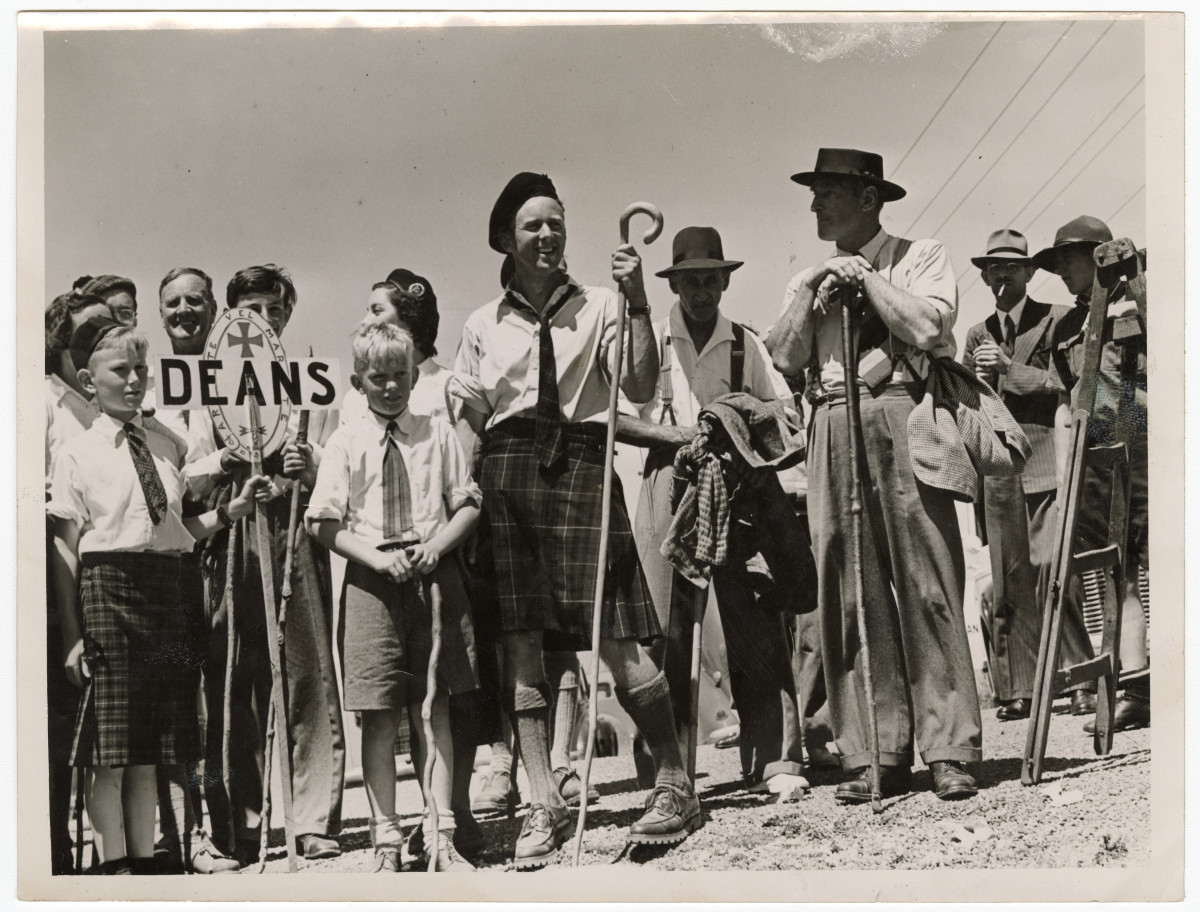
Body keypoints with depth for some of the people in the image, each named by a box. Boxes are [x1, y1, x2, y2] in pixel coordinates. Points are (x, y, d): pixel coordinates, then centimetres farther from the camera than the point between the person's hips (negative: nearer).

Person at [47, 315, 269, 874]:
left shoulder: (168, 445, 13)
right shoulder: (78, 452, 0)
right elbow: (65, 547, -3)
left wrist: (227, 512, 0)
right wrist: (72, 634, -7)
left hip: (166, 591, 5)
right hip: (107, 588, -4)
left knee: (148, 749, 11)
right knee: (108, 752, -2)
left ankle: (145, 860, 19)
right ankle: (115, 864, 7)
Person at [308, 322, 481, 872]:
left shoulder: (438, 435, 6)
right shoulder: (345, 443, 2)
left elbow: (468, 505, 8)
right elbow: (324, 524, -1)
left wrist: (438, 546, -10)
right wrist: (377, 557, -13)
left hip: (434, 576, 1)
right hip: (371, 580, -1)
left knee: (435, 709, 4)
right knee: (379, 717, 1)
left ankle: (441, 836, 11)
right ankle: (386, 840, 9)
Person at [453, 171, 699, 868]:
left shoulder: (597, 307, 10)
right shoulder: (483, 326, 16)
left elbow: (641, 387, -1)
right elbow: (468, 418, 16)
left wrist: (638, 303, -10)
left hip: (580, 465, -3)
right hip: (507, 473, 3)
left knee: (615, 638, -8)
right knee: (521, 641, -2)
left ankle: (676, 784, 3)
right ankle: (545, 804, 1)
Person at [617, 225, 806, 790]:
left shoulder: (747, 345, 14)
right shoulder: (648, 341, 8)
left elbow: (786, 411, 14)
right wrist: (676, 435, -10)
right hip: (670, 485, -2)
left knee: (755, 623, -5)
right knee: (668, 627, -5)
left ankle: (770, 759, -3)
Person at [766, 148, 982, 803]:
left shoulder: (920, 257, 11)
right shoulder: (809, 281, 24)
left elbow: (926, 326, -7)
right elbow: (784, 357, 10)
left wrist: (866, 277, -1)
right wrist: (813, 293, -1)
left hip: (900, 418, -4)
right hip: (832, 431, 4)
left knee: (926, 585, -9)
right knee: (849, 595, -2)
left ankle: (949, 751, -8)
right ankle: (873, 756, 0)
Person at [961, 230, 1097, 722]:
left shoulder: (1057, 320, 6)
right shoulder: (977, 335, 20)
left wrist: (1011, 368, -12)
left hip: (1045, 463, -4)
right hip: (997, 467, 4)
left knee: (1052, 572, -14)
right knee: (1009, 581, 2)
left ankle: (1082, 680, -6)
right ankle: (1019, 690, 5)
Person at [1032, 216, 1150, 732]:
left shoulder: (1137, 303, 6)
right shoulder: (1065, 329, 20)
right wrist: (1064, 482, 14)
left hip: (1144, 454, -4)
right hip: (1095, 463, 4)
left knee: (1156, 569, -10)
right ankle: (1135, 691, 0)